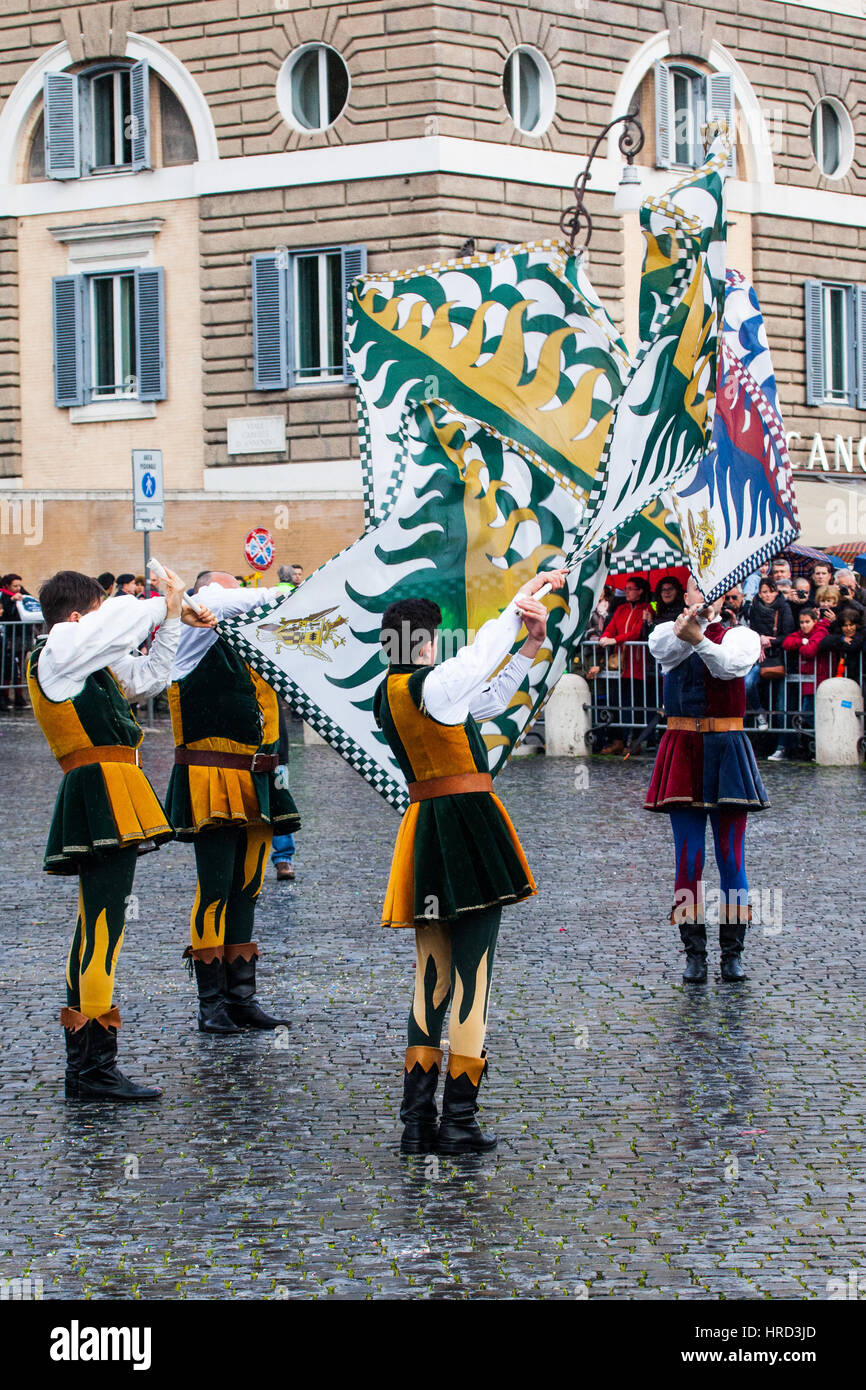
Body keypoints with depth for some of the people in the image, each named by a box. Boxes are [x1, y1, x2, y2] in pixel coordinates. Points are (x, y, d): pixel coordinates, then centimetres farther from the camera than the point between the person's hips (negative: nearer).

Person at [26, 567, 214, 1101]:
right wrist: (166, 605, 9)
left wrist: (174, 621, 22)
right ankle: (96, 1069, -13)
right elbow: (122, 618, -10)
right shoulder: (58, 654, -7)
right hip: (101, 800, -11)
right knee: (103, 928, -12)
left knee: (97, 927, 12)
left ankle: (83, 1067, 17)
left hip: (108, 804, 11)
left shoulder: (91, 664, 21)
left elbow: (150, 675, 31)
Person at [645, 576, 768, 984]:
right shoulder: (668, 634, 8)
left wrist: (699, 638, -37)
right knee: (688, 861, -1)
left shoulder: (741, 636, 6)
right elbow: (665, 647, -18)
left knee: (731, 860, 1)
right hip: (682, 750, 0)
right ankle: (694, 953, 5)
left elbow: (729, 664, -17)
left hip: (726, 751, 0)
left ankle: (732, 952, 9)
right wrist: (689, 619, -40)